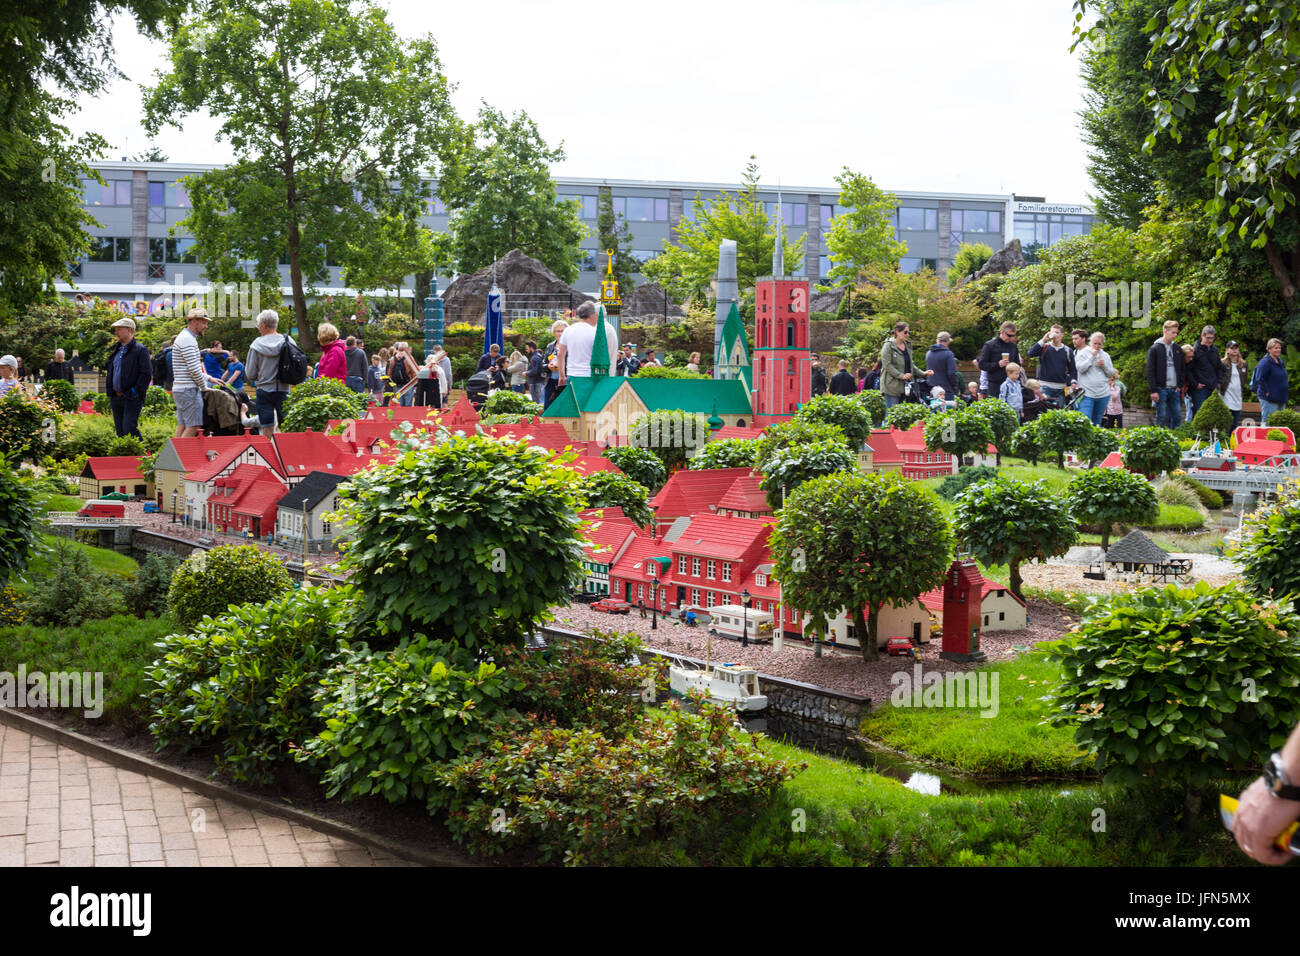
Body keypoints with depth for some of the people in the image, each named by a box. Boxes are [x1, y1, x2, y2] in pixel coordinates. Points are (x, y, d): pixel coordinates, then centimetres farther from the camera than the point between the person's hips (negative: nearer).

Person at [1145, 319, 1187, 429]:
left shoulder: (1177, 349, 12)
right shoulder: (1155, 349, -3)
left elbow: (1183, 369, 16)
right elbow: (1150, 371, -7)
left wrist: (1180, 385, 3)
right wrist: (1153, 390, -13)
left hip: (1175, 390, 5)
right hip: (1161, 390, -5)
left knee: (1177, 417, 4)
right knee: (1162, 418, -2)